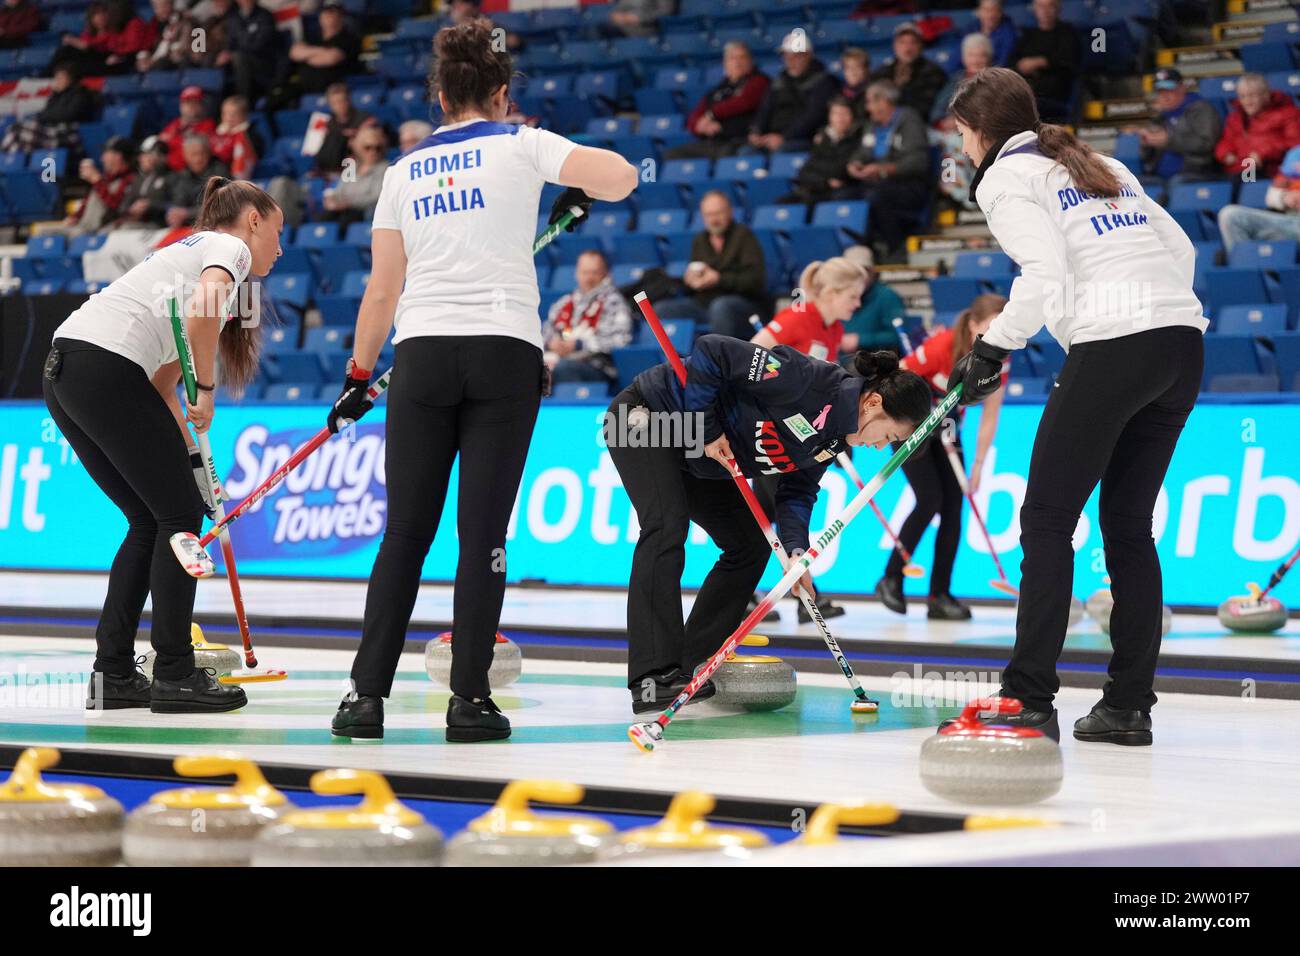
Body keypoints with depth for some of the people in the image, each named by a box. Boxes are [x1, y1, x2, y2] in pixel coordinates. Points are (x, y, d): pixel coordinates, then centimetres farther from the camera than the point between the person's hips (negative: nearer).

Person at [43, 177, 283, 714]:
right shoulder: (230, 247, 5)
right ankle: (174, 675, 5)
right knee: (180, 514, 2)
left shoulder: (195, 251, 31)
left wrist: (193, 463, 23)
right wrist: (206, 389, -8)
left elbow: (162, 389, 27)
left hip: (62, 372, 9)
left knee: (150, 520, 16)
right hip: (105, 366, -9)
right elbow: (202, 310, -20)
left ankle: (112, 674, 15)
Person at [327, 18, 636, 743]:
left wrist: (360, 376, 20)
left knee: (405, 534, 6)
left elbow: (383, 289, 12)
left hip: (422, 352, 3)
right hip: (506, 352, -2)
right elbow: (622, 176, -4)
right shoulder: (520, 145, 5)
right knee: (483, 535, 0)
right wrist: (577, 194, 18)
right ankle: (469, 700, -2)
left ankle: (369, 695, 2)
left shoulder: (404, 169, 14)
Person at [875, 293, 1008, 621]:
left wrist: (978, 466, -9)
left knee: (954, 506, -4)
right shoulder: (941, 347, -31)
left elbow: (990, 417, -8)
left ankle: (940, 596, 0)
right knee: (930, 501, -15)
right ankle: (890, 579, 0)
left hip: (945, 425, 6)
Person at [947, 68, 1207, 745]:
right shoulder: (1100, 166, 26)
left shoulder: (1005, 177, 3)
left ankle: (1030, 700, -4)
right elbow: (1179, 249, 23)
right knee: (1129, 524, 13)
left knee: (1047, 518, 0)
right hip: (1183, 345, 7)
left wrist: (993, 347, -3)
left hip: (1111, 349, -7)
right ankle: (1129, 705, 11)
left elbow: (1043, 273, -12)